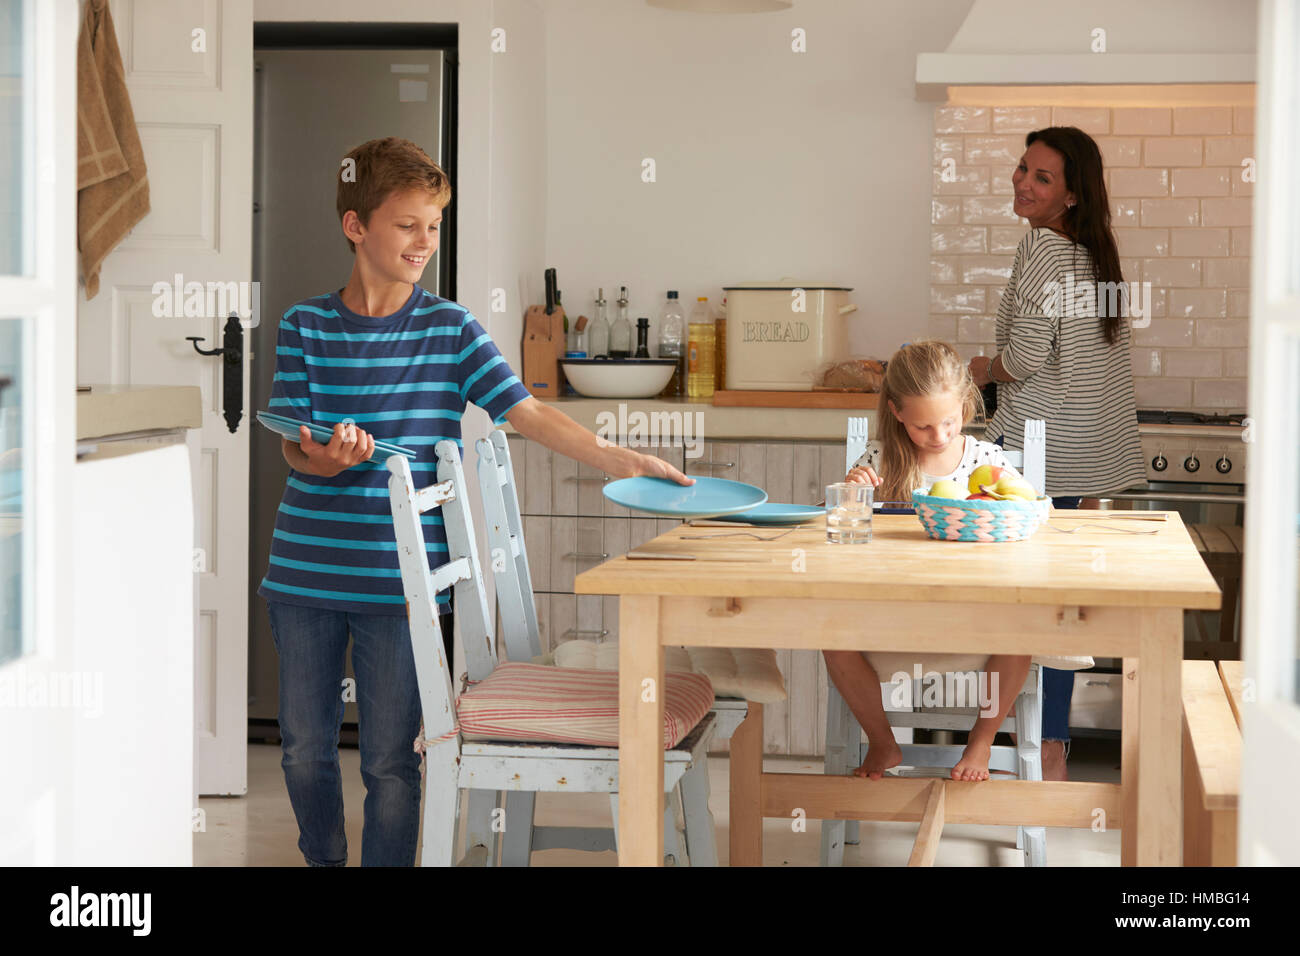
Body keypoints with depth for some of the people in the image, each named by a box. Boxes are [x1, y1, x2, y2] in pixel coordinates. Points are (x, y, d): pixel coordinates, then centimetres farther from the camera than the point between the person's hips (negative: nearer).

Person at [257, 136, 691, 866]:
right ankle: (323, 860, 36)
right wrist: (324, 458, -24)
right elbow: (294, 446, -1)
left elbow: (528, 414, -6)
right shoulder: (307, 326, 2)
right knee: (305, 748, 13)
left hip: (401, 580, -2)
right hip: (306, 572, 2)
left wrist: (621, 461, -18)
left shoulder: (449, 329, -1)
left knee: (390, 760, 1)